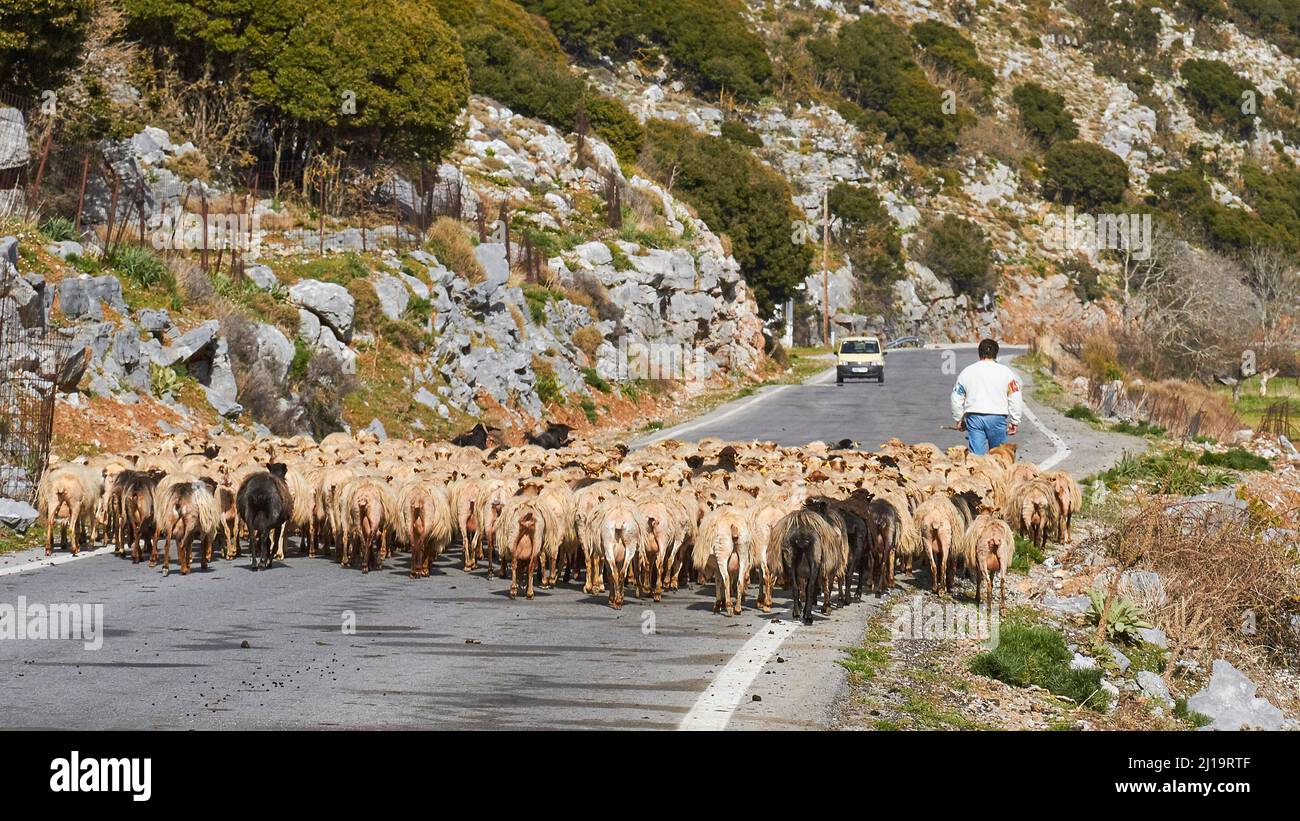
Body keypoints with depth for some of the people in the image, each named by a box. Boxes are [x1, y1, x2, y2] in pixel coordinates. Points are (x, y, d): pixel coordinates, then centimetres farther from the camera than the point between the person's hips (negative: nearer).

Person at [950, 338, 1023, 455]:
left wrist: (959, 419, 22)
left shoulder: (967, 372, 8)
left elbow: (956, 399, 12)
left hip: (974, 418, 1)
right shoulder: (1005, 372, 2)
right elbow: (1015, 399, 1)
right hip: (997, 417, -1)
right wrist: (1015, 421, 8)